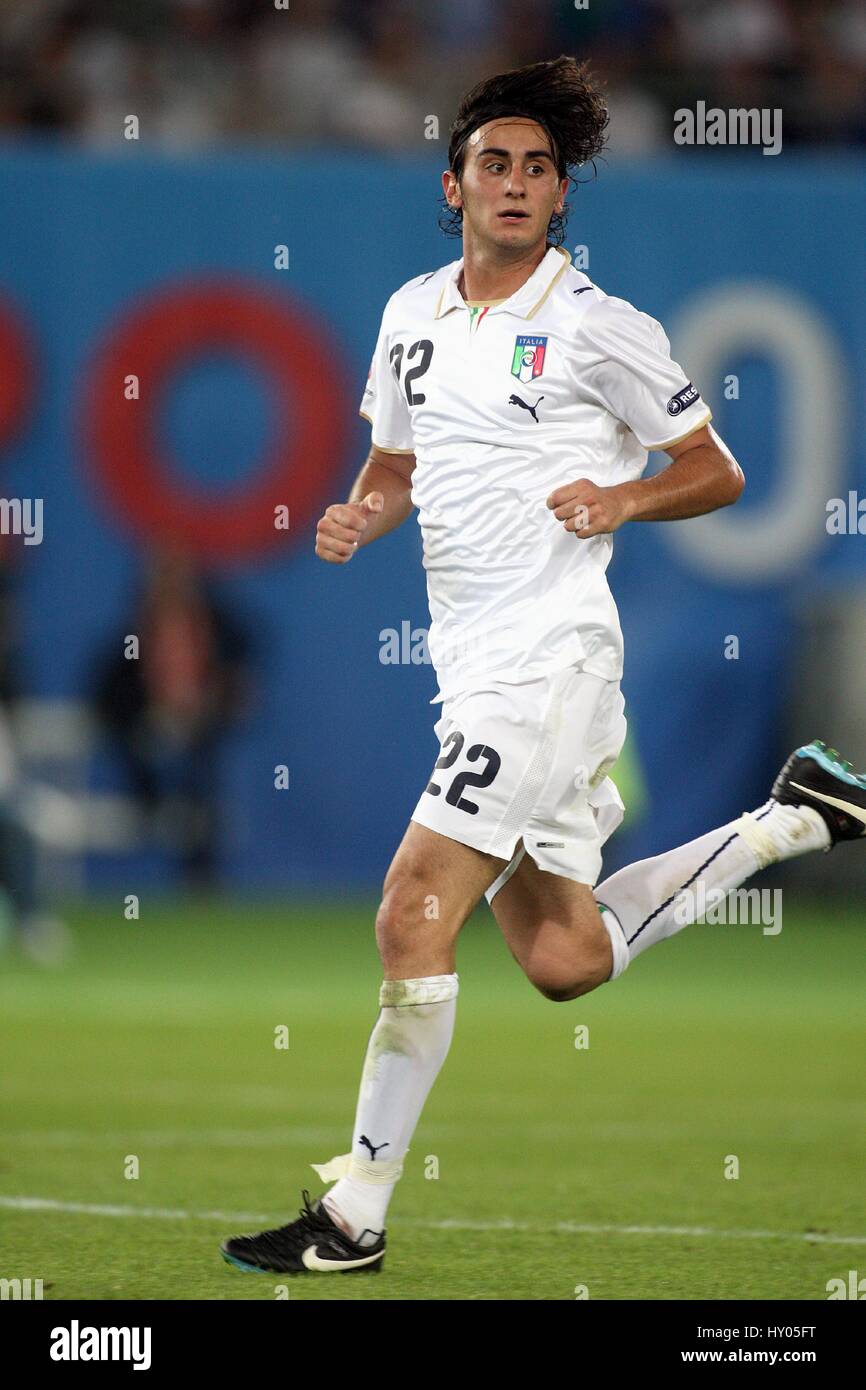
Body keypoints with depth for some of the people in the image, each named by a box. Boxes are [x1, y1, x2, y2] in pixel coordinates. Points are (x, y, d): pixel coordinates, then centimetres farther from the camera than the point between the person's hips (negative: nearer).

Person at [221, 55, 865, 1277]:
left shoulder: (597, 326, -6)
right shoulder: (413, 313, 13)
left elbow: (717, 474, 1)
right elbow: (396, 465, 25)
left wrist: (623, 500, -18)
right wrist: (357, 518, 4)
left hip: (550, 662, -8)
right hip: (473, 668, 8)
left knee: (415, 915, -14)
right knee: (566, 962, 11)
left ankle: (356, 1214, -8)